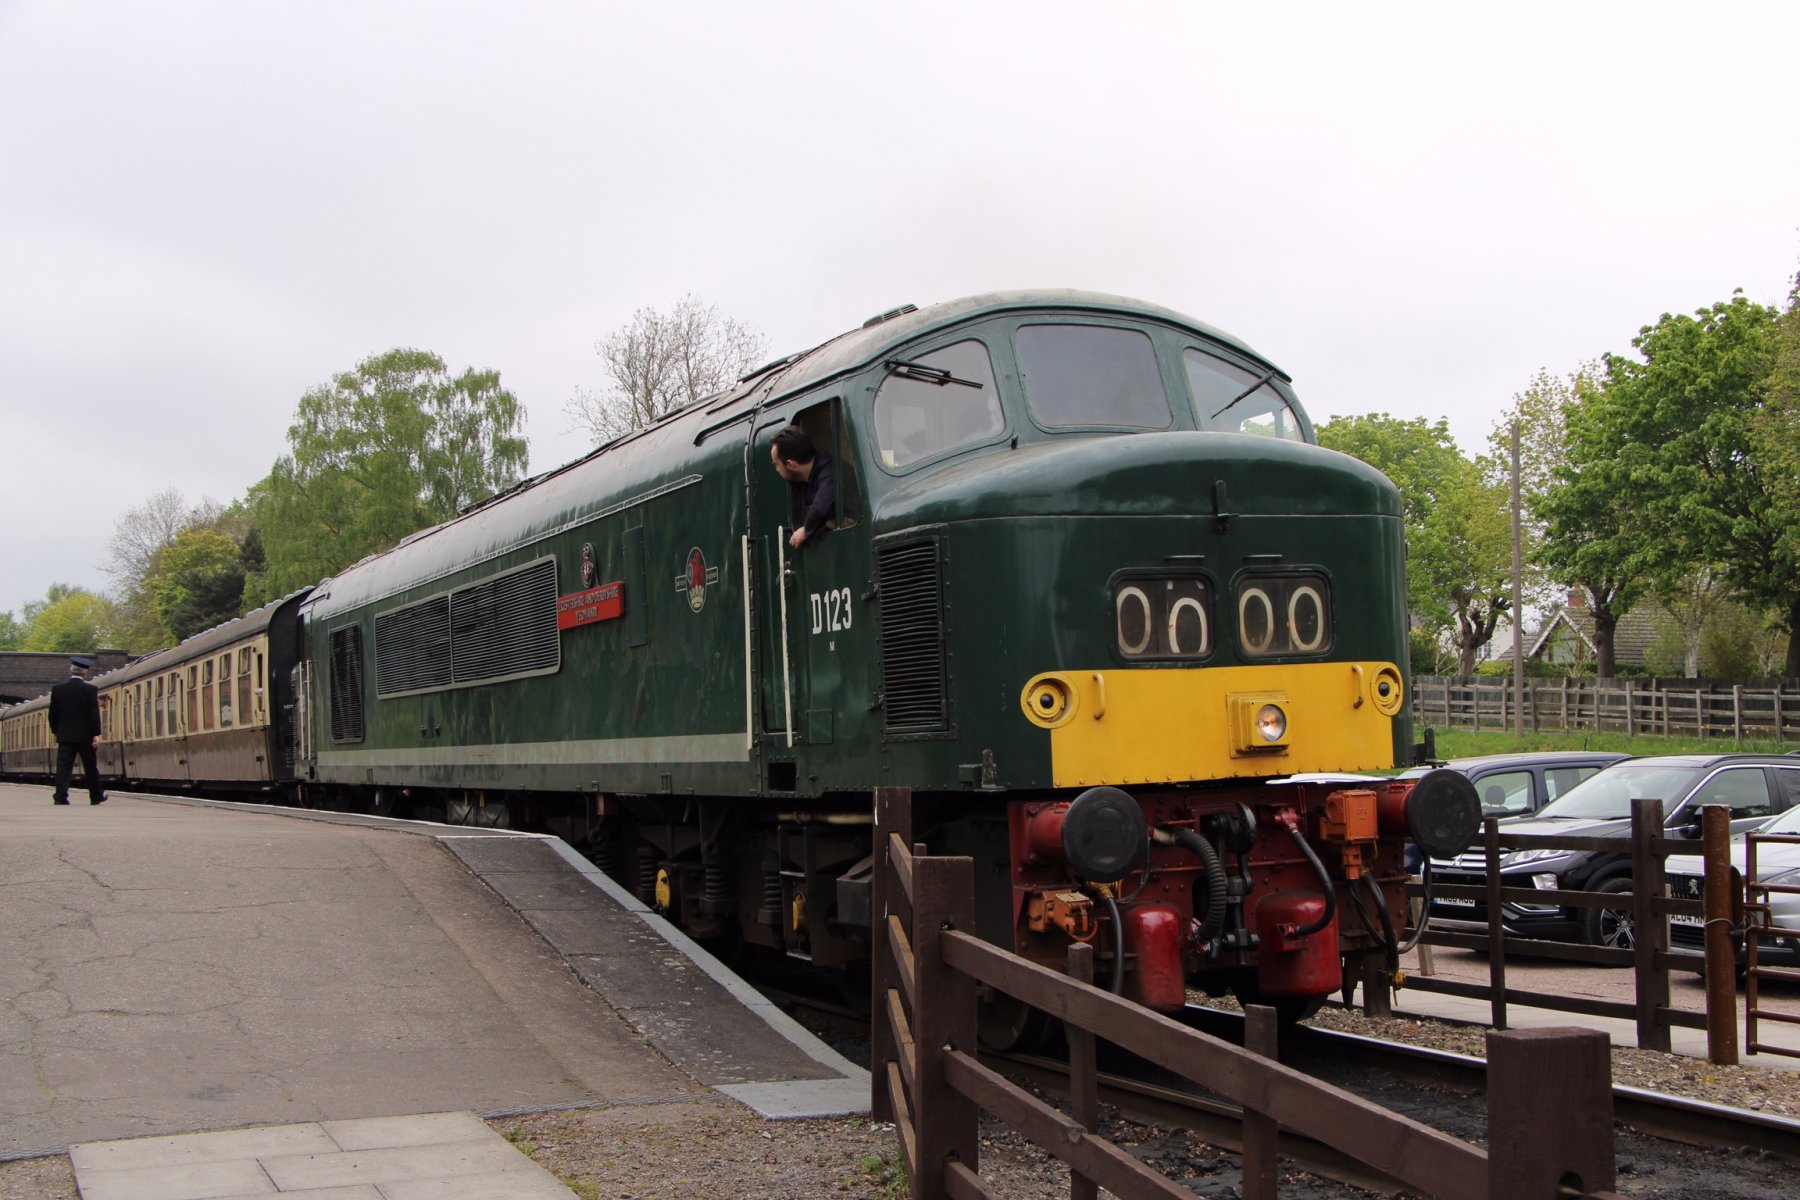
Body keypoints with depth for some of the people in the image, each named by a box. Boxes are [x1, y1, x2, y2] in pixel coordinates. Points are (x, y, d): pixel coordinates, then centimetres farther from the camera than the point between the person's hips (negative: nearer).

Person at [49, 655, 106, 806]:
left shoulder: (57, 689, 0)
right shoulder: (90, 690, -7)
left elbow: (53, 714, 5)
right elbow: (94, 713, -10)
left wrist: (56, 731, 16)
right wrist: (96, 734, -8)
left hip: (64, 735, 1)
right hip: (85, 735, -1)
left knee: (63, 766, -1)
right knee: (91, 767, 10)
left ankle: (60, 796, -12)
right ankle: (96, 796, 19)